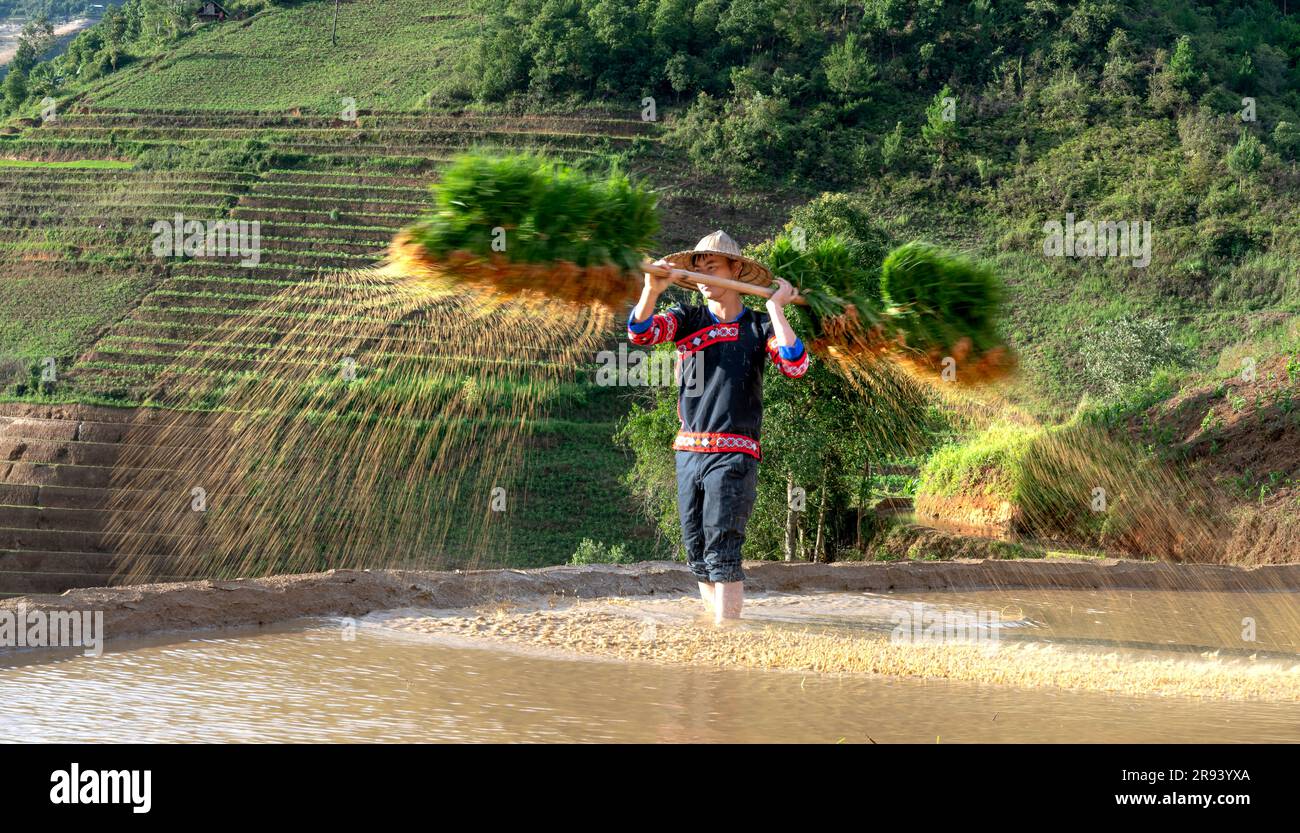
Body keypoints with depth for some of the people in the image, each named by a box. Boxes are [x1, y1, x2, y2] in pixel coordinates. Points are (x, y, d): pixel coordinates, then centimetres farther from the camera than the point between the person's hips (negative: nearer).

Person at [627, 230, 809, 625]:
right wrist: (652, 289, -26)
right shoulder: (687, 319, 10)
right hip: (688, 450, 4)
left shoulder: (759, 326, 4)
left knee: (721, 551, -13)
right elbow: (641, 332, -8)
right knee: (696, 552, 8)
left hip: (734, 454, -4)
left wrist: (775, 308, -11)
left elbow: (795, 366, -11)